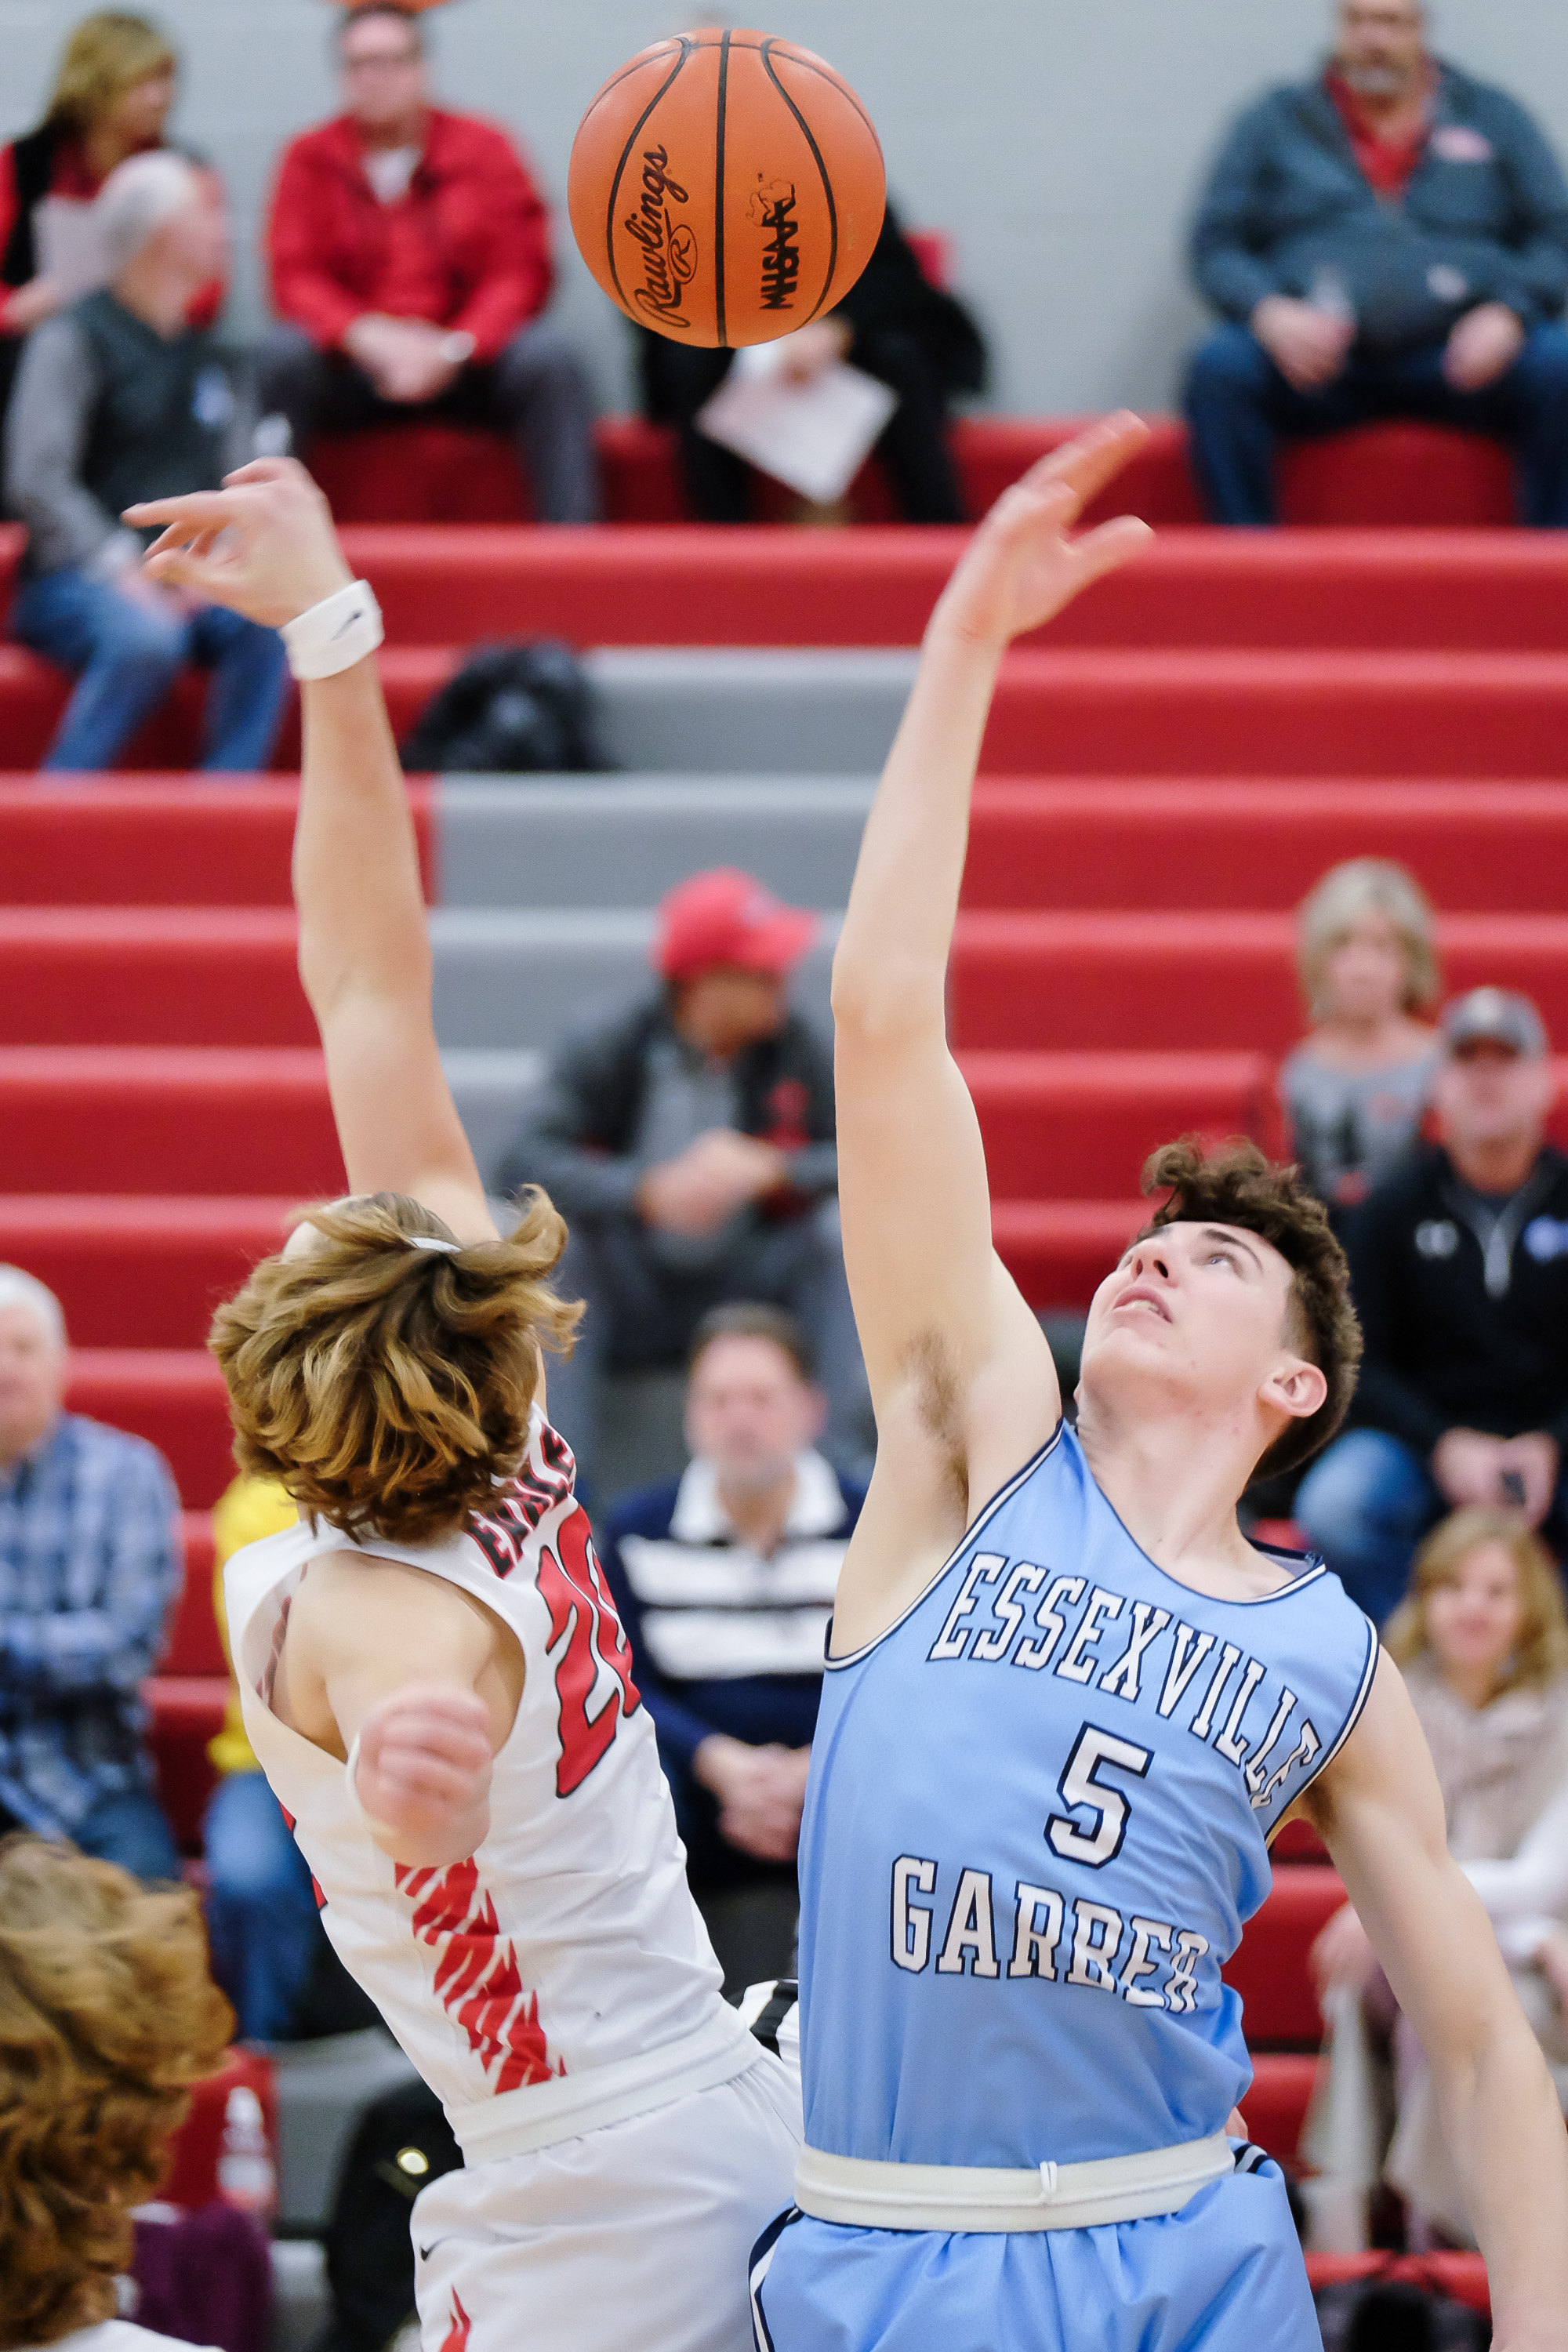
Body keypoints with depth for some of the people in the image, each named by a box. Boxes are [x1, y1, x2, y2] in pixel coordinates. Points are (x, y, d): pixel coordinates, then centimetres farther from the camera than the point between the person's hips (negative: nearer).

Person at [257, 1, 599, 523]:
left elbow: (521, 273, -4)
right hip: (353, 368, 0)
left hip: (466, 362, 0)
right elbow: (294, 279, -4)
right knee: (280, 355, -30)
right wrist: (367, 335, -24)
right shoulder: (310, 157, 4)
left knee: (549, 354, -29)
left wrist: (452, 349, -22)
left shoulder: (483, 148, 3)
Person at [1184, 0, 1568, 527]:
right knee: (1219, 366, -31)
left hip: (1454, 351, 0)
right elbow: (1215, 243, 10)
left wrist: (1508, 314, -10)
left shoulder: (1492, 117, 18)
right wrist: (1270, 314, -12)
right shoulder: (1276, 122, 17)